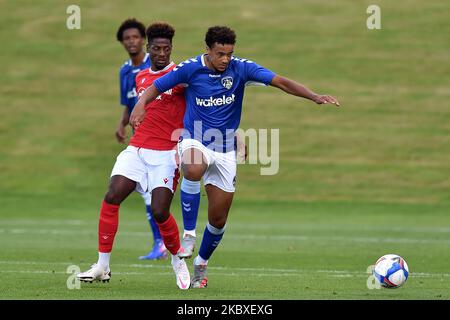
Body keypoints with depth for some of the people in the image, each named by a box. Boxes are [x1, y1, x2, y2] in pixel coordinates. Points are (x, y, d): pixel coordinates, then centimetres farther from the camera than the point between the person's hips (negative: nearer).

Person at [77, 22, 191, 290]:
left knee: (160, 212, -13)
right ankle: (102, 267, -6)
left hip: (166, 154, -5)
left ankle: (179, 262, 15)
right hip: (137, 149, 5)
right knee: (111, 198, -12)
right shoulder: (141, 78, 15)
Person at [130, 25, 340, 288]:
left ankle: (201, 265, 30)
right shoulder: (190, 69, -11)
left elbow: (281, 82, -15)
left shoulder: (241, 68, -9)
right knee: (194, 172, -42)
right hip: (195, 141, -2)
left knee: (218, 220, 6)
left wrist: (315, 97, -27)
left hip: (225, 150, 2)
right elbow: (155, 88, -3)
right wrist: (140, 106, -24)